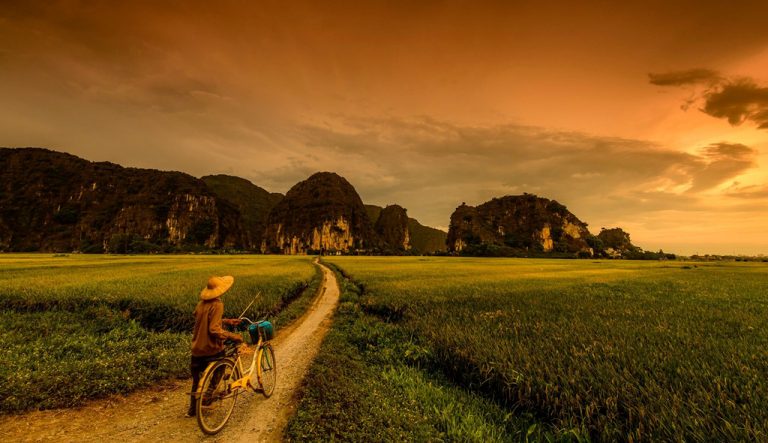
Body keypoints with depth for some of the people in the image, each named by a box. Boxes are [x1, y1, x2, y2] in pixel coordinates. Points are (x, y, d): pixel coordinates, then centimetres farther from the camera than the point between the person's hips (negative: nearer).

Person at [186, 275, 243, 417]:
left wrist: (226, 321, 17)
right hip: (211, 349, -7)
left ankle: (192, 409, 29)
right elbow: (214, 329, -27)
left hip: (197, 348, 7)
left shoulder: (201, 303, 3)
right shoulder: (217, 305, -21)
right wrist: (234, 336, -20)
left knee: (197, 380, 21)